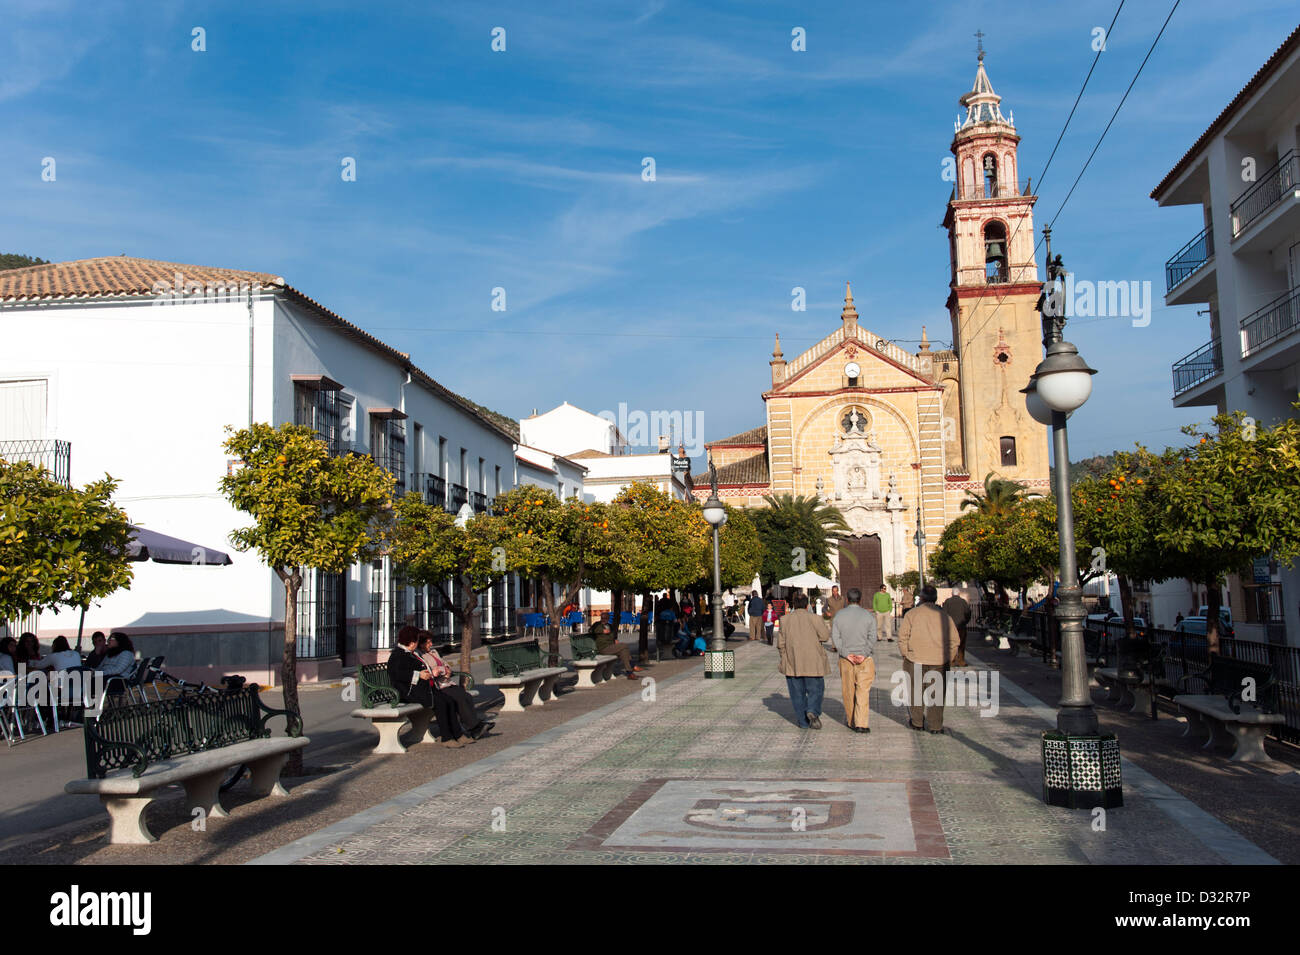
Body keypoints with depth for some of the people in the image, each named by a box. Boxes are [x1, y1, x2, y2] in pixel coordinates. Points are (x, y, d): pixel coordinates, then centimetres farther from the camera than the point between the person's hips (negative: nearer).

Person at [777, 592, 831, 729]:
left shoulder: (785, 620, 0)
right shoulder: (814, 618, -7)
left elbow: (781, 643, 0)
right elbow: (825, 636, -7)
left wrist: (784, 657, 14)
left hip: (792, 662, 2)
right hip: (813, 662, -2)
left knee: (797, 692, 10)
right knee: (815, 689, 10)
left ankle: (803, 721, 10)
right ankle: (813, 711, -14)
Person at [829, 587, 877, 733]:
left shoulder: (839, 616, 1)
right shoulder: (868, 616, -2)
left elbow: (835, 639, -6)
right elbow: (872, 639, -10)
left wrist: (847, 654, -8)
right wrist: (863, 655, -11)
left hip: (845, 660, 2)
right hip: (865, 659, -1)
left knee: (848, 691, 12)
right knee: (863, 691, -1)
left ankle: (851, 721, 21)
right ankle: (861, 724, -10)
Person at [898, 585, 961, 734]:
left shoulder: (912, 614, -2)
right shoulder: (944, 616, 2)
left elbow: (902, 638, -5)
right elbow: (954, 641, 2)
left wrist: (906, 655, 6)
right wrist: (947, 659, 10)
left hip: (915, 660, -1)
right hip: (938, 661, 1)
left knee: (916, 692, 12)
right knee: (936, 693, 7)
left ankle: (916, 722, 21)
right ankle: (935, 725, 5)